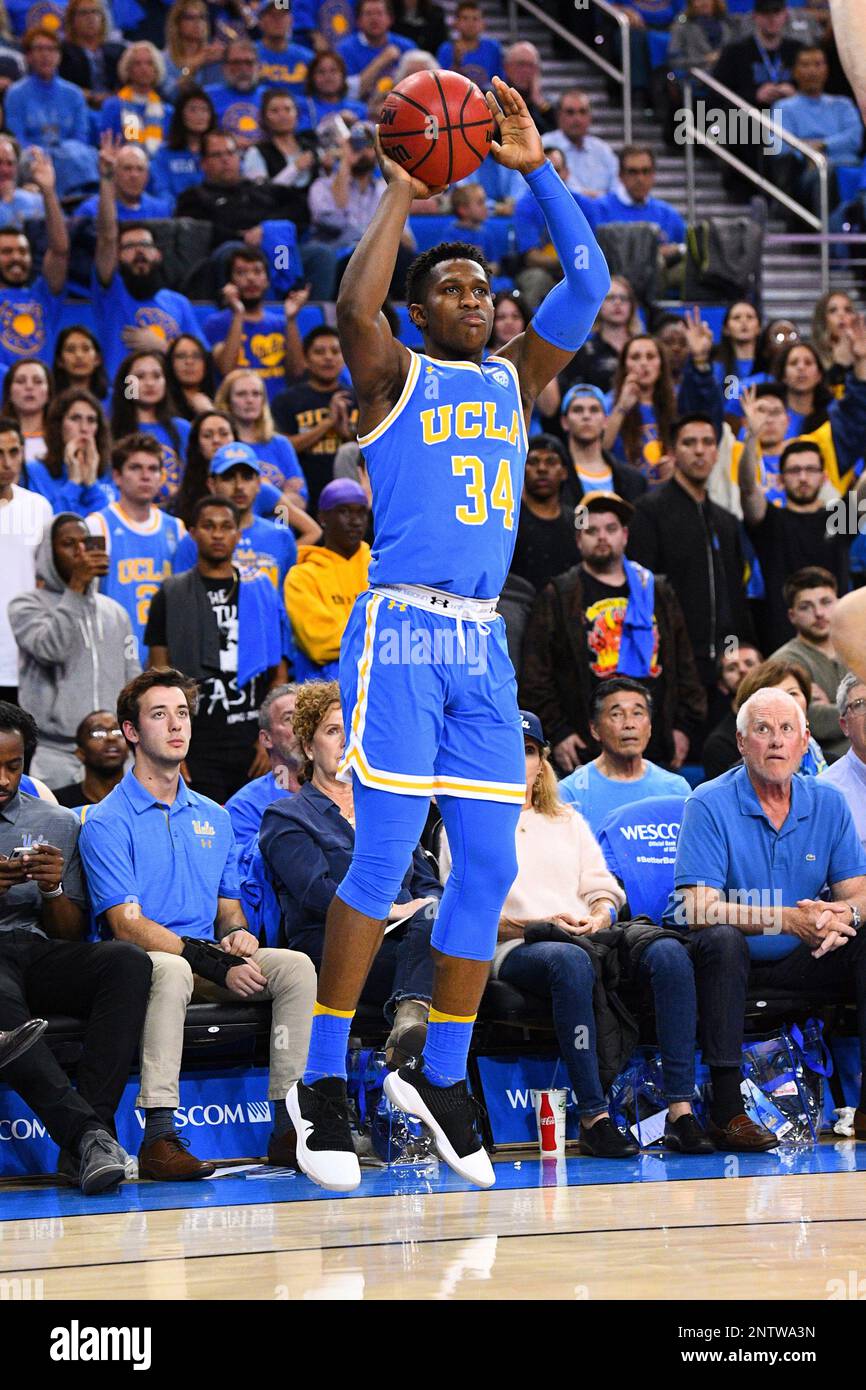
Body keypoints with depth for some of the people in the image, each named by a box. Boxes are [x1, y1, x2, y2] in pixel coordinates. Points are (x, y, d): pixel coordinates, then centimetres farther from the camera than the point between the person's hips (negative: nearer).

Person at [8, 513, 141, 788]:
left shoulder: (115, 613, 18)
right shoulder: (27, 606, 4)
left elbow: (134, 686, 18)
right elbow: (51, 649, -16)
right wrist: (76, 586, -12)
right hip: (54, 752, -4)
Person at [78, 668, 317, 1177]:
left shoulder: (213, 817, 19)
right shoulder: (108, 821, -4)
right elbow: (128, 925, -12)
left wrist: (237, 933, -4)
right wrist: (218, 966, -21)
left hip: (210, 958, 6)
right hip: (142, 962, -6)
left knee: (295, 965, -21)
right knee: (172, 970, -40)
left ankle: (291, 1128, -23)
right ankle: (159, 1136, -42)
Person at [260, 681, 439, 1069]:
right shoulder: (286, 817, 13)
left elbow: (428, 886, 22)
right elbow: (317, 892, -4)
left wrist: (427, 910, -4)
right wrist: (395, 909, -14)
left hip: (402, 938, 4)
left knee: (431, 917, -34)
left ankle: (409, 1020, -61)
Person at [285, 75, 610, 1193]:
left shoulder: (514, 379, 17)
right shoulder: (393, 376, 3)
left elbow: (588, 282, 7)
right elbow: (353, 308, -20)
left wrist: (535, 168, 1)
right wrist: (400, 195, -11)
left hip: (484, 644, 6)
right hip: (400, 632, -6)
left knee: (489, 867, 3)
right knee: (382, 859, -10)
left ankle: (439, 1080, 15)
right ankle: (323, 1087, -2)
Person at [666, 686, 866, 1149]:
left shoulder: (828, 803, 2)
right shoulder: (709, 805, -13)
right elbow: (699, 909, -22)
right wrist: (789, 920, -33)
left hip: (794, 960, 5)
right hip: (720, 958, -4)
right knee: (723, 940, -36)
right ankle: (726, 1110, -37)